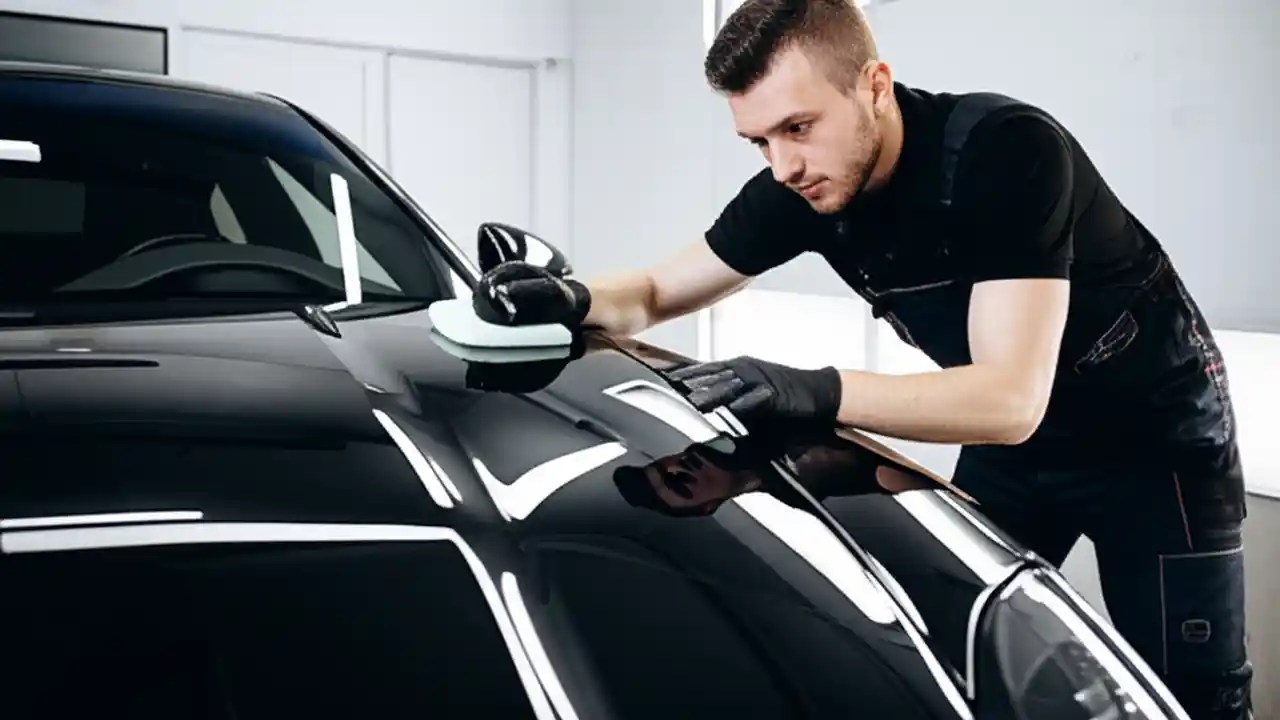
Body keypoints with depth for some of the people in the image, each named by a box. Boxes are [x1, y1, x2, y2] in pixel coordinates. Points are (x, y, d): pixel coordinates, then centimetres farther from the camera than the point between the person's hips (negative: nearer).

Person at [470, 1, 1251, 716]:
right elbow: (656, 292, -3)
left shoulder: (1005, 150, -33)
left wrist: (820, 392, -50)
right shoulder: (798, 188, -15)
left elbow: (1011, 400, -38)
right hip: (1010, 447, 5)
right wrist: (572, 299, -25)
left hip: (1156, 434, -5)